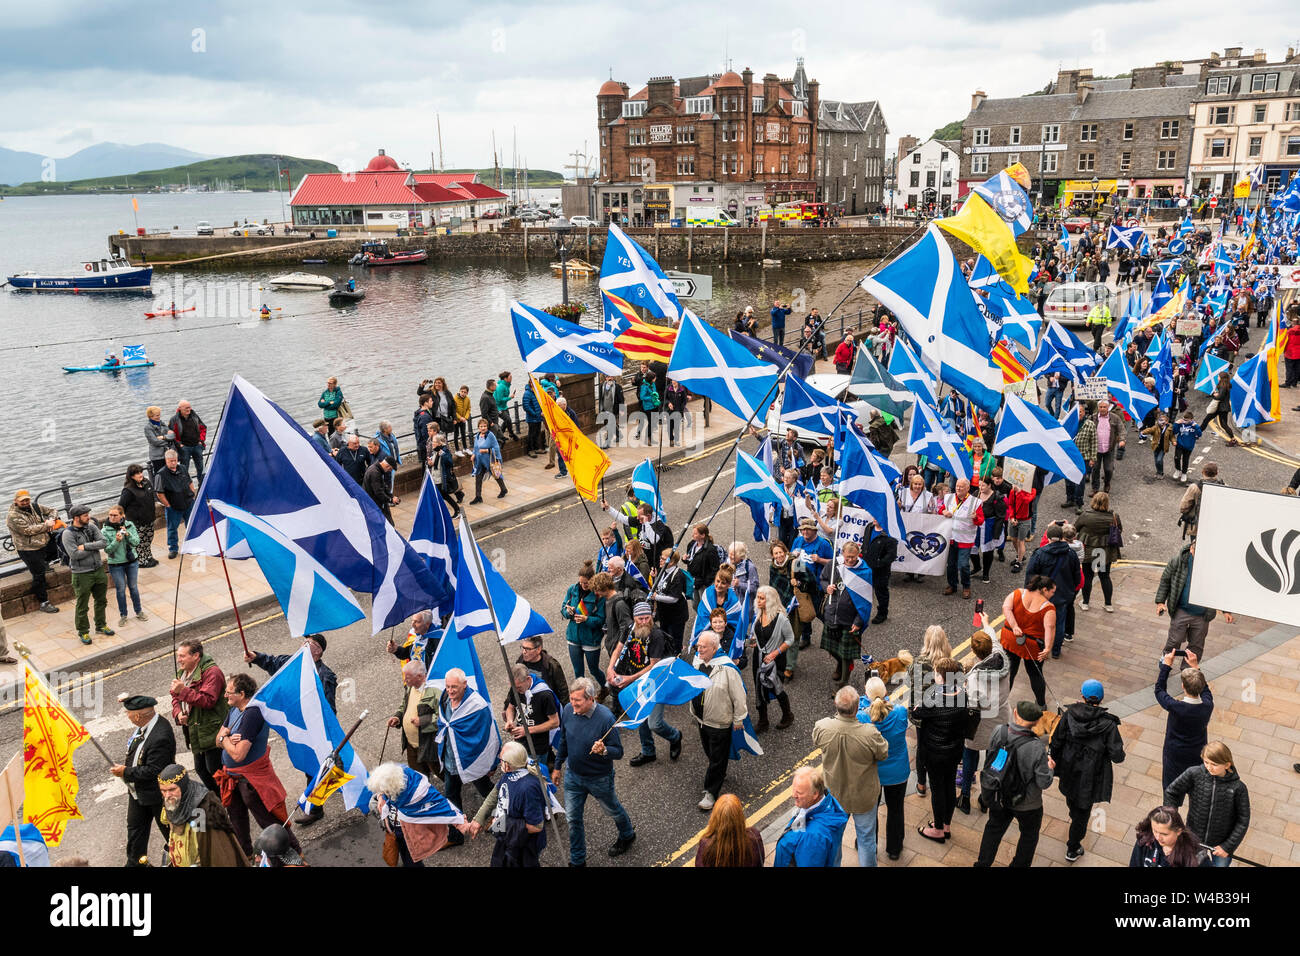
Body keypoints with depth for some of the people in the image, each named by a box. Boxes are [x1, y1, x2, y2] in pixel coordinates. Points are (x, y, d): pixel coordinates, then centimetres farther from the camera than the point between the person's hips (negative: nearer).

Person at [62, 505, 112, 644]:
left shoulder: (91, 526, 0)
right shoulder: (68, 533, -15)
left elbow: (104, 543, -9)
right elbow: (75, 554, -23)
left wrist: (85, 546, -19)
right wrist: (94, 547, -14)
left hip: (98, 570, 5)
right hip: (82, 574, -5)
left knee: (101, 601, 19)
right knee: (82, 606, 6)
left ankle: (101, 625, 37)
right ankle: (83, 632, 23)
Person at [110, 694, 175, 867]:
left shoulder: (160, 737, -36)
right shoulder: (144, 726, -7)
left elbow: (153, 771, -31)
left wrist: (126, 772, -22)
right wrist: (125, 765, -2)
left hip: (155, 794, -9)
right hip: (137, 791, 9)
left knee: (168, 828, 13)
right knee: (135, 827, 23)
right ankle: (135, 862, 41)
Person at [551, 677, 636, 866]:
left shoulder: (605, 718, -30)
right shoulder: (568, 710, -15)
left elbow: (618, 752, -21)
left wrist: (604, 750, -43)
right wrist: (557, 766, 12)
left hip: (600, 779, -4)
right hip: (573, 776, 4)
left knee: (612, 809, 22)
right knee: (572, 818, 13)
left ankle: (627, 835, 53)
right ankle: (577, 860, 34)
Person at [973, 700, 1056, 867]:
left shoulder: (999, 733, -23)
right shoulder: (1037, 748, -34)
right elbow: (1044, 783, -23)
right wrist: (1050, 767, -4)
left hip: (998, 796, 4)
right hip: (1027, 804, -4)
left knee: (994, 828, 28)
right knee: (1029, 835, 27)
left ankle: (983, 863, 44)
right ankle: (1019, 864, 46)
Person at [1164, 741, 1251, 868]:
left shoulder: (1238, 788, -21)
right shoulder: (1194, 774, -20)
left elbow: (1243, 821, -11)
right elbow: (1171, 792, -7)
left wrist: (1228, 847, -12)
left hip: (1221, 843, -2)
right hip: (1194, 838, 2)